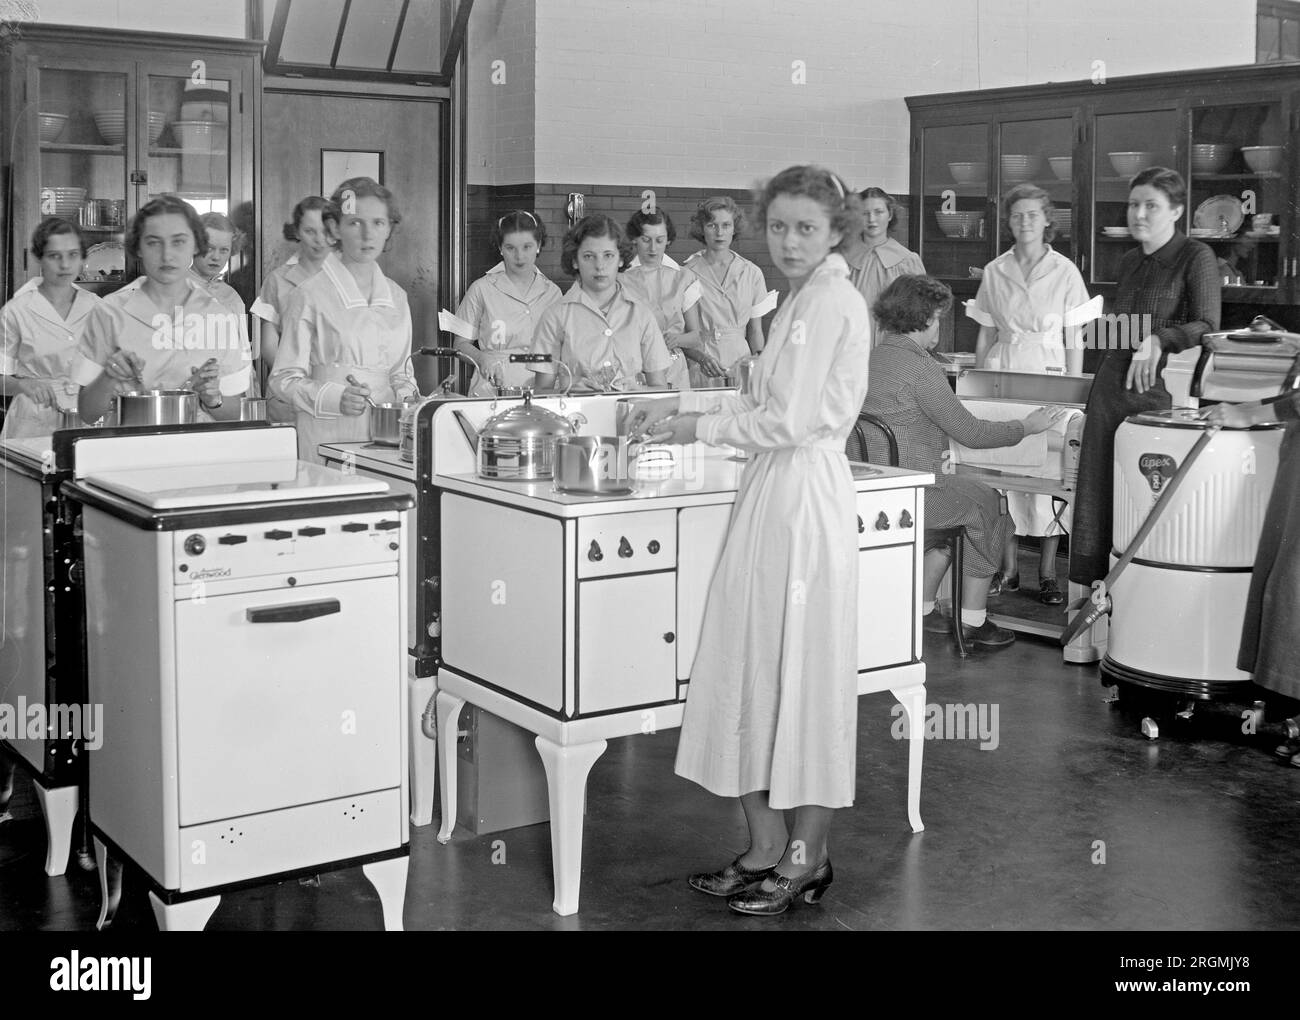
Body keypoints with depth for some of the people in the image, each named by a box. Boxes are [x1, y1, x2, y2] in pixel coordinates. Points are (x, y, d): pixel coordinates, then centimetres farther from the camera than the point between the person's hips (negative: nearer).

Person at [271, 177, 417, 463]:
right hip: (329, 437, -4)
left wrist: (406, 397, 1)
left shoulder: (396, 296, 12)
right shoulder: (310, 295, -4)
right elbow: (284, 379, -6)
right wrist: (336, 399, -21)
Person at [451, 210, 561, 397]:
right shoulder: (482, 289, 2)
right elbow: (462, 343, 7)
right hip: (492, 387, -2)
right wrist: (482, 358, -12)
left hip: (538, 389, 2)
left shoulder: (551, 292, 10)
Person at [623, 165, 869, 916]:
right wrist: (681, 403, 16)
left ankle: (807, 858, 12)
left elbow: (792, 421, -18)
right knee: (752, 666, 10)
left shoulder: (831, 300, -12)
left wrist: (699, 427, -9)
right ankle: (768, 845, 20)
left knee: (803, 672, -1)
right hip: (776, 495, 9)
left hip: (805, 497, -9)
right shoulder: (807, 298, 17)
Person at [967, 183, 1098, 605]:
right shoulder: (994, 272, 8)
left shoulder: (1064, 271, 1)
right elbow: (985, 336, 12)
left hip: (1048, 375, -2)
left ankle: (1048, 573, 4)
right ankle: (1008, 568, 10)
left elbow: (1074, 340, 1)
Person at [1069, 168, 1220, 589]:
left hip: (1160, 386, -6)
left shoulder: (1196, 257, -4)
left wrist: (1158, 340, -28)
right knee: (1096, 488, 4)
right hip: (1112, 382, 6)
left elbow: (1207, 326, -15)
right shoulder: (1130, 261, 16)